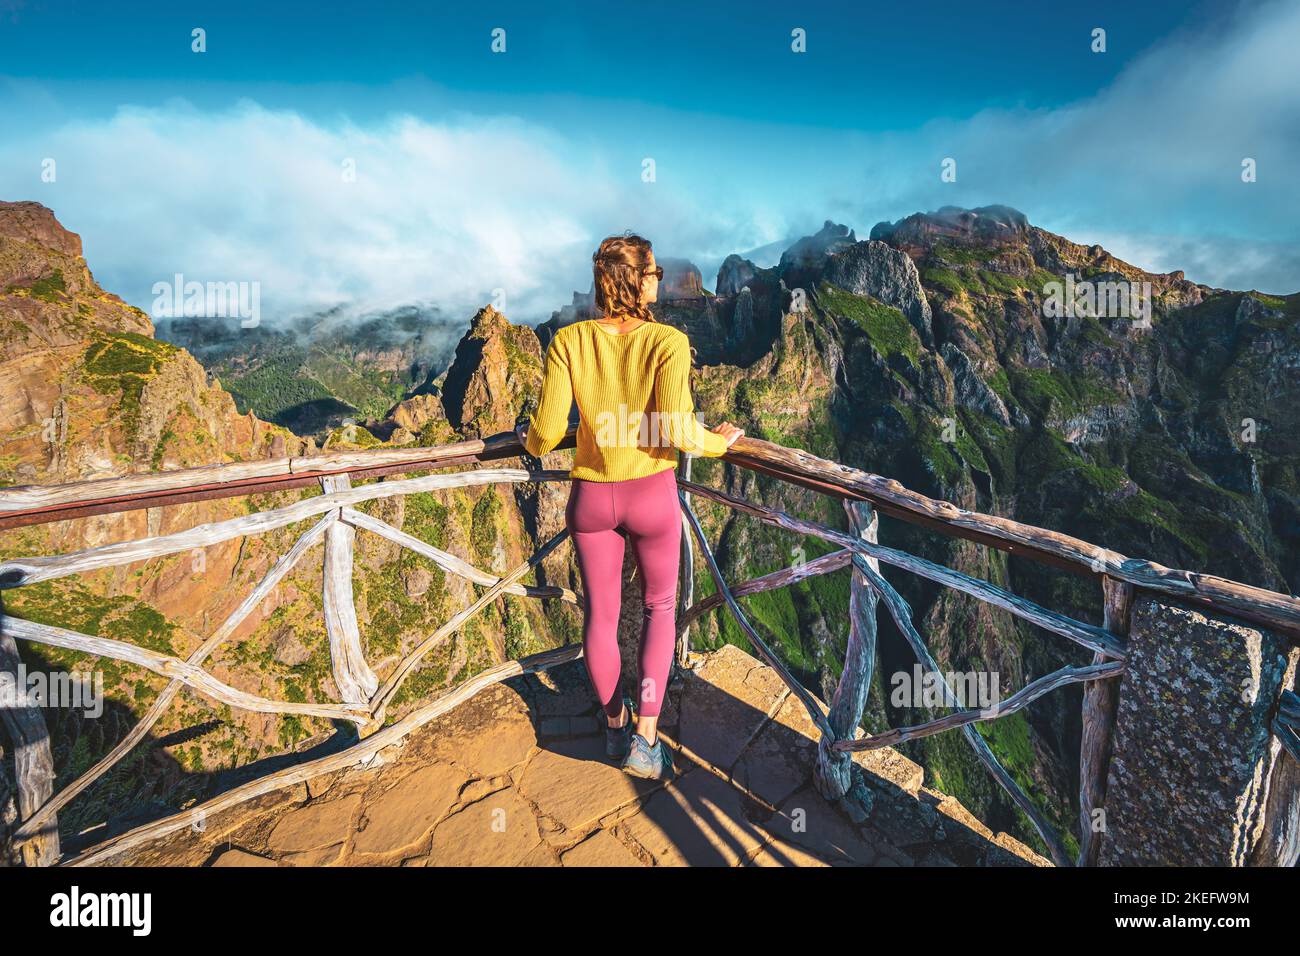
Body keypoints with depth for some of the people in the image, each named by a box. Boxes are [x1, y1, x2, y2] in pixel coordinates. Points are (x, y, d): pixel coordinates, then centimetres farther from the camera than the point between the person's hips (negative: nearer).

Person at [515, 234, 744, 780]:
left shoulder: (569, 341, -10)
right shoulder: (668, 342, -16)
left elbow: (548, 430, -11)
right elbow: (677, 430, -22)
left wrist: (529, 439, 12)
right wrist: (718, 442, -1)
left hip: (591, 496, 2)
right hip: (651, 494, -1)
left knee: (600, 613, 19)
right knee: (659, 606, 21)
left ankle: (615, 729, 39)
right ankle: (646, 737, 16)